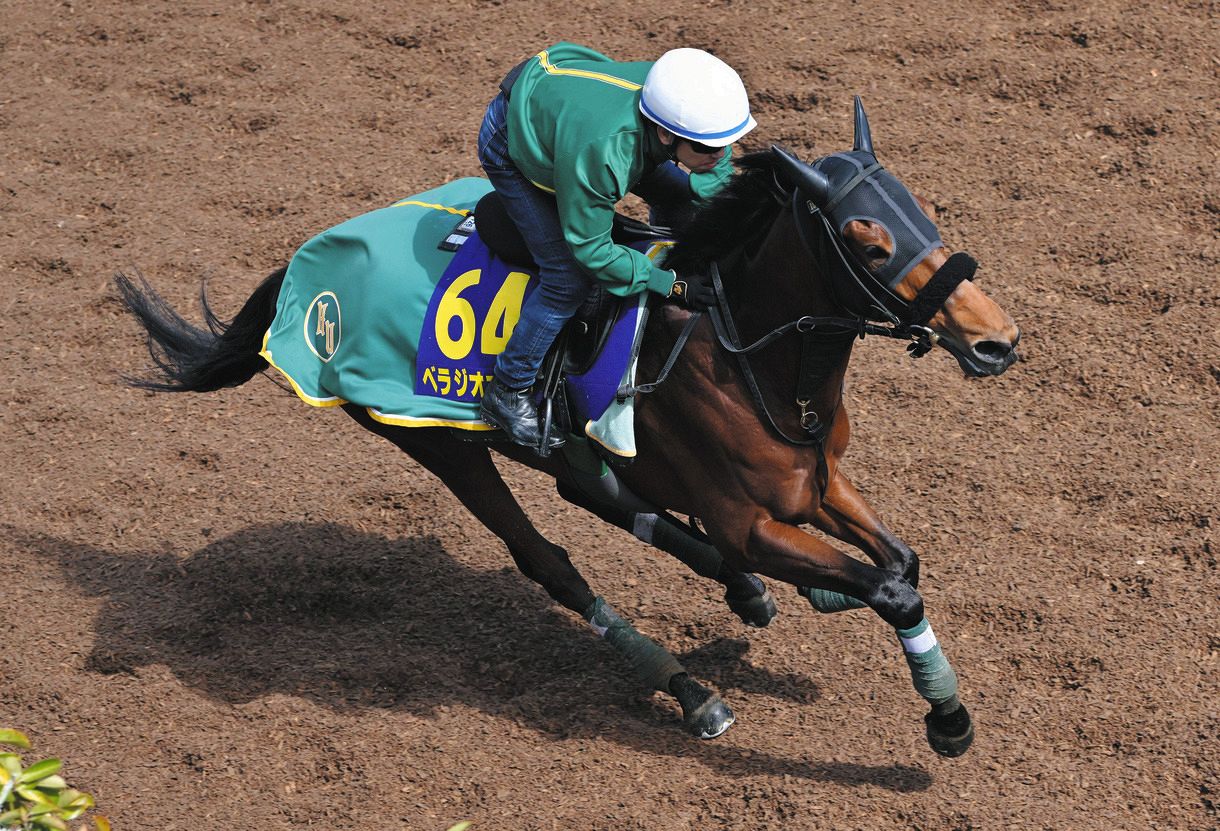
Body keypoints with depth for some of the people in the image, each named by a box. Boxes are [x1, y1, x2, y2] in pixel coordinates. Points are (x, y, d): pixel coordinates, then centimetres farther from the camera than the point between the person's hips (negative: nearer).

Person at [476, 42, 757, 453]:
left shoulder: (688, 106, -30)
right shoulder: (599, 150, -46)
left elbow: (715, 173, -8)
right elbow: (590, 249, -31)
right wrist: (670, 284, -28)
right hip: (509, 146, -7)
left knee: (680, 200, 5)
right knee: (569, 279, -14)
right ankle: (506, 394, 1)